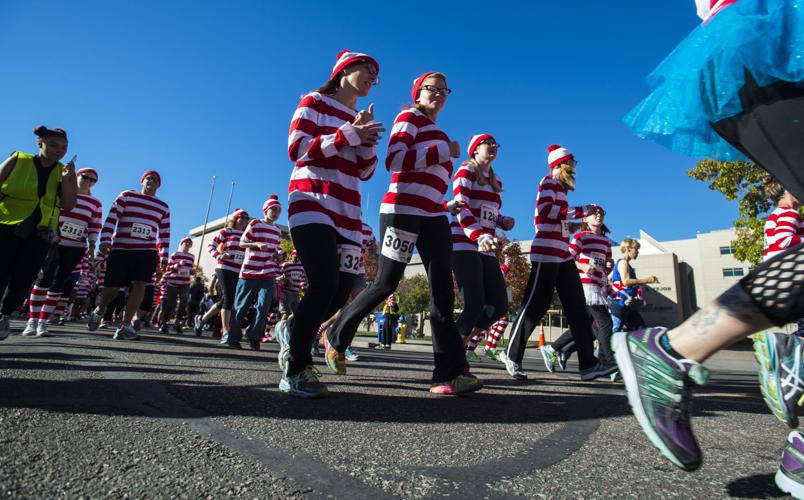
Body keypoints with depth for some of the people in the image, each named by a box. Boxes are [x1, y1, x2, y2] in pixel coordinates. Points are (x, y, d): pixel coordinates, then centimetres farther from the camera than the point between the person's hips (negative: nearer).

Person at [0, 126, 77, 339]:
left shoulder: (64, 171, 5)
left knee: (23, 281, 2)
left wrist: (67, 179, -15)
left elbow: (68, 205, -4)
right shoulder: (17, 160, 2)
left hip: (39, 234, 1)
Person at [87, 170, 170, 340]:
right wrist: (105, 240, -12)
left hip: (147, 252, 2)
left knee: (140, 285, -12)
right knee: (113, 286, 3)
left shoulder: (163, 207, 16)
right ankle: (99, 311, 35)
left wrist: (164, 256, 8)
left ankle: (126, 325, -7)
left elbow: (165, 234, 15)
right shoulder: (126, 196, 8)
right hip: (120, 249, -2)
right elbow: (111, 218, 0)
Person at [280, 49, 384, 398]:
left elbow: (365, 172, 15)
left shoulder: (359, 120, 22)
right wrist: (348, 134, -10)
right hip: (312, 202, -6)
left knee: (341, 293, 1)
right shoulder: (314, 102, 8)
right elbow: (296, 149, -5)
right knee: (324, 284, -22)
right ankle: (295, 371, -7)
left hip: (347, 212, 7)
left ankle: (293, 334, 28)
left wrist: (366, 140, -1)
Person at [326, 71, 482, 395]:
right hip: (403, 210, -7)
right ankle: (337, 336, 19)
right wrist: (444, 151, -13)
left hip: (434, 216, 8)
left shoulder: (436, 132, 28)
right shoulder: (410, 116, 3)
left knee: (443, 290, -7)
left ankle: (448, 374, -8)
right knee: (386, 284, -4)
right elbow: (394, 160, -14)